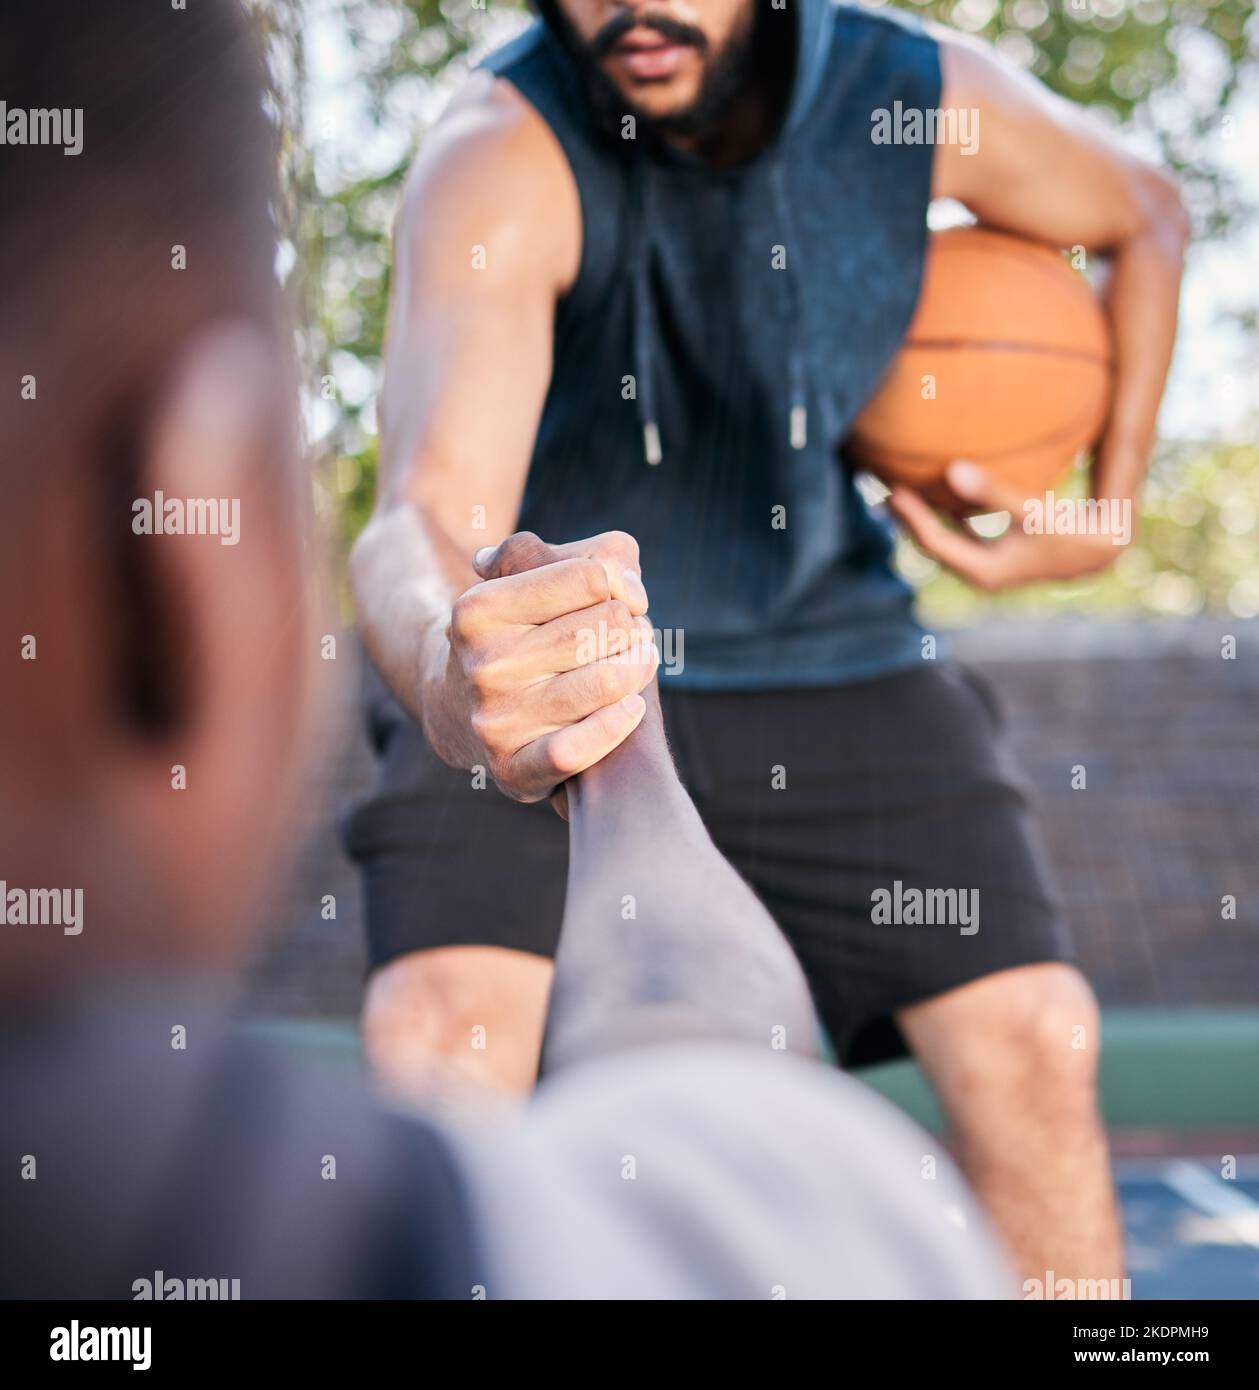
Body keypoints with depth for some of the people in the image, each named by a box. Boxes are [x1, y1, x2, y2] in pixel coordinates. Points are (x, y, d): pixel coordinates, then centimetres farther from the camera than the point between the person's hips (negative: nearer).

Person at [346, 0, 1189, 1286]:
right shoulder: (499, 155, -27)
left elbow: (1143, 216, 10)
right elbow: (428, 511, -44)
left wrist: (1103, 520, 4)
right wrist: (446, 671, -68)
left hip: (820, 649, 3)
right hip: (543, 661, -3)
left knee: (1032, 1038, -10)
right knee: (443, 1036, -25)